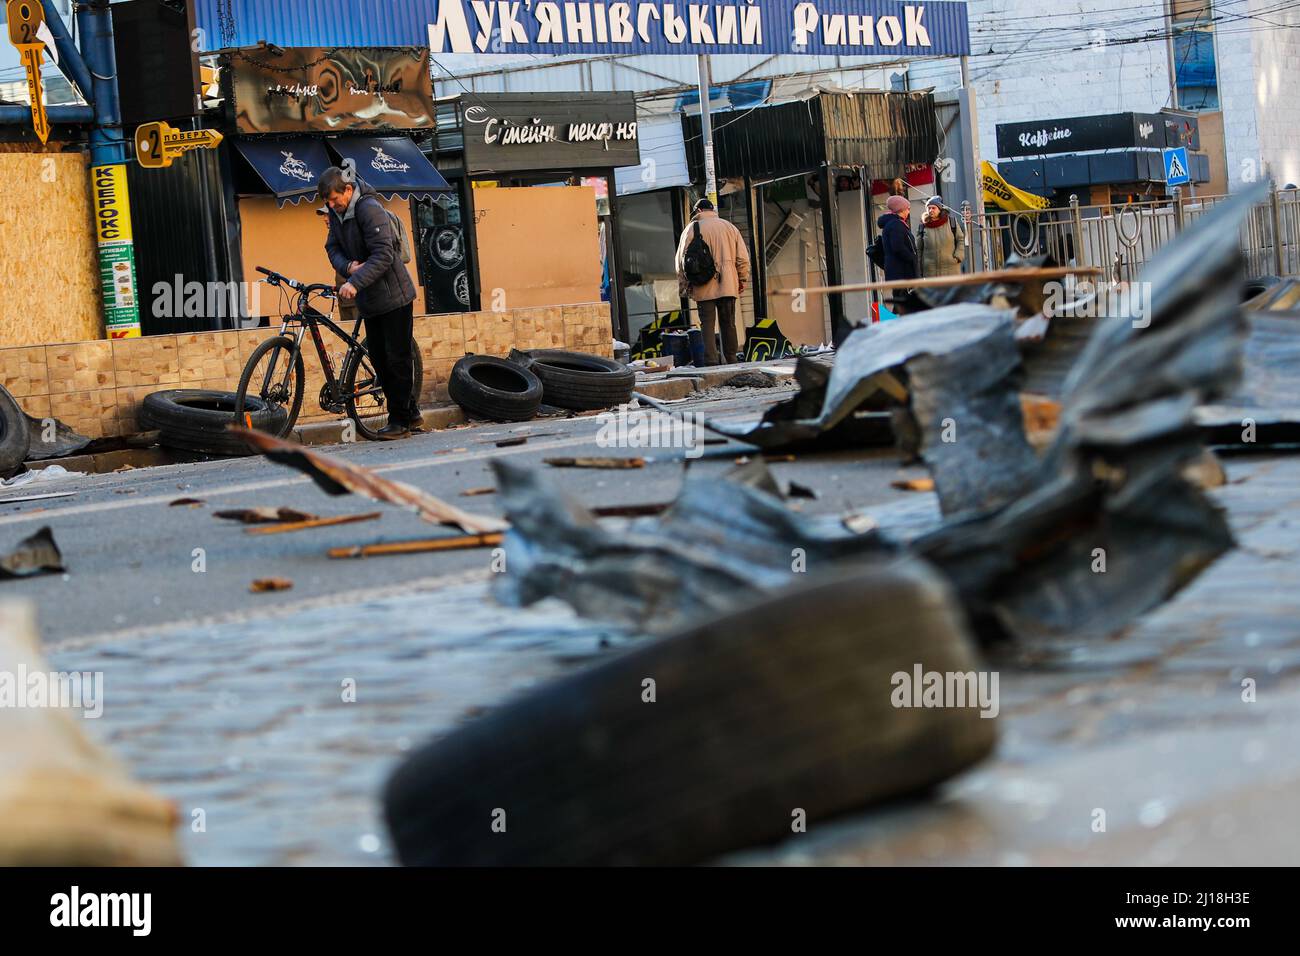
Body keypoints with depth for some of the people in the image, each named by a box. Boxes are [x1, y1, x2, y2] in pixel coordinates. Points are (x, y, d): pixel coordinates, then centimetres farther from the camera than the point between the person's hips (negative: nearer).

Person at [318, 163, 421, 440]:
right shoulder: (336, 212, 6)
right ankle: (409, 413, 19)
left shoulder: (369, 209, -20)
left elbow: (383, 255, -26)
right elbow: (333, 248, 10)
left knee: (397, 358, -3)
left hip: (394, 295, -8)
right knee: (379, 360, 10)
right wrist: (348, 266, -13)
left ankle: (400, 419, 3)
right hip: (369, 301, 8)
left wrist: (355, 283, -34)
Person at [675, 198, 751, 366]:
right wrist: (743, 280, 13)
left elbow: (682, 259, -2)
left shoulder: (692, 229, 0)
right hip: (728, 285, 2)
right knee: (728, 324, 10)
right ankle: (731, 360, 12)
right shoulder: (729, 227, 8)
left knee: (707, 324, -1)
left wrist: (684, 285, 4)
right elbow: (742, 257, 5)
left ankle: (711, 360, -10)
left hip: (703, 287, -2)